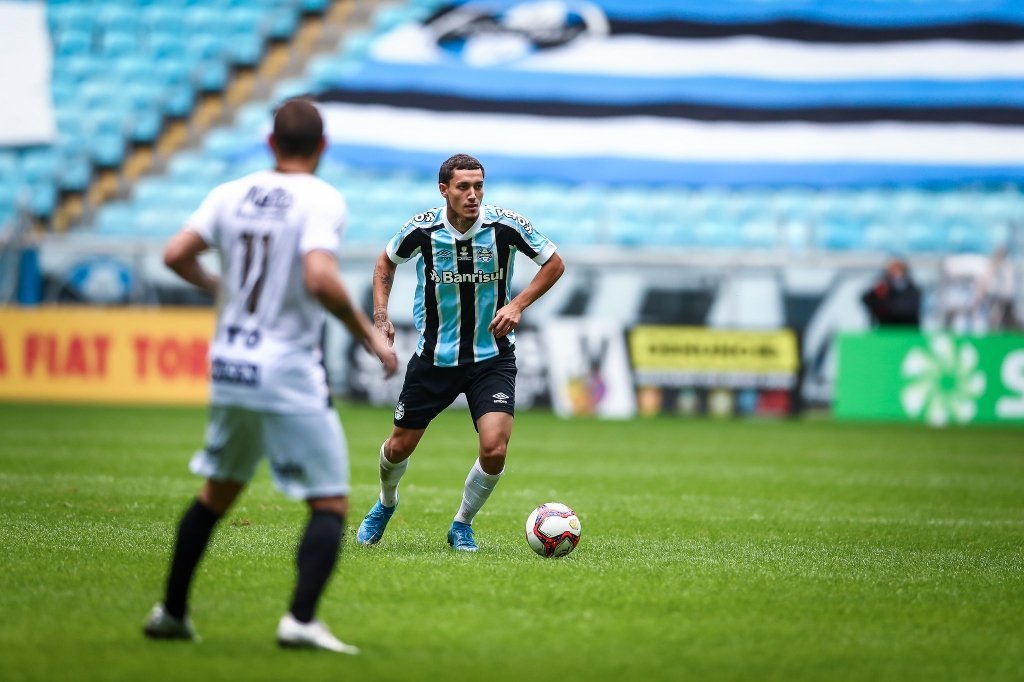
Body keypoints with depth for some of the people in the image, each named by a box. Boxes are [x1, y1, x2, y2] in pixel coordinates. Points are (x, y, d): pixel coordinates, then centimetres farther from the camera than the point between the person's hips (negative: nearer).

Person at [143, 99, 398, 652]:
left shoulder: (232, 194, 6)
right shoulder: (321, 201, -10)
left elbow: (176, 255, 2)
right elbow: (320, 279, -24)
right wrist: (369, 334, -12)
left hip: (228, 367, 6)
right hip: (289, 374, -6)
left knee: (218, 492, 22)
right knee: (331, 503, -1)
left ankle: (171, 611, 25)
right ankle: (301, 619, -17)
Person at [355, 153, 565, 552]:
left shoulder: (506, 226, -14)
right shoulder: (423, 228, -11)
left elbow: (554, 264, 1)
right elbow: (386, 262, 10)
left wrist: (517, 305, -11)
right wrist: (381, 316, -2)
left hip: (492, 357, -1)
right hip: (434, 355, 1)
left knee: (494, 451, -17)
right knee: (400, 447, 10)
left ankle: (462, 525, 10)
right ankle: (386, 504, 45)